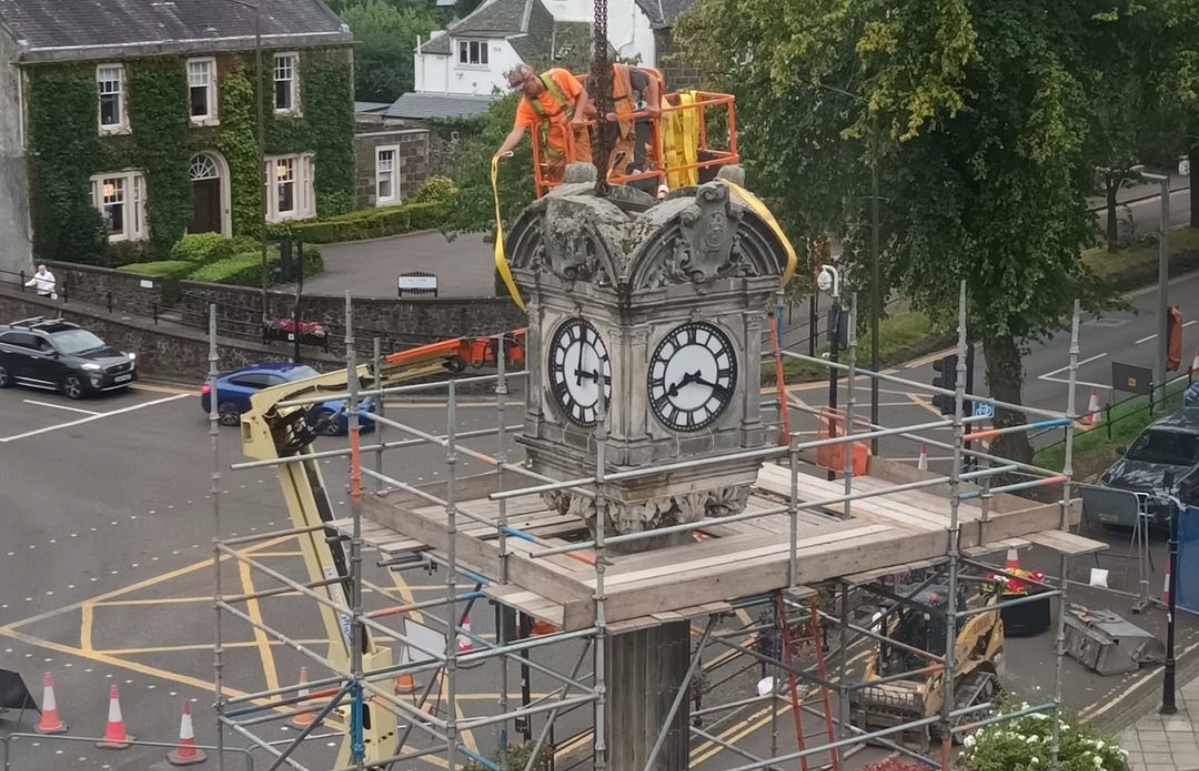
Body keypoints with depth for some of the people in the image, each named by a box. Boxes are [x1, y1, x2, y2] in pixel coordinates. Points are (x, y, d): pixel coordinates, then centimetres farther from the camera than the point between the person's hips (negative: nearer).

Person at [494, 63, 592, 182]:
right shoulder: (526, 104, -13)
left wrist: (577, 117, -17)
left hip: (576, 133, -1)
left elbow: (582, 94, -4)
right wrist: (500, 153, -34)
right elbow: (517, 131, -20)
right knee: (558, 181, 4)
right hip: (555, 143, 1)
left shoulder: (559, 76, -15)